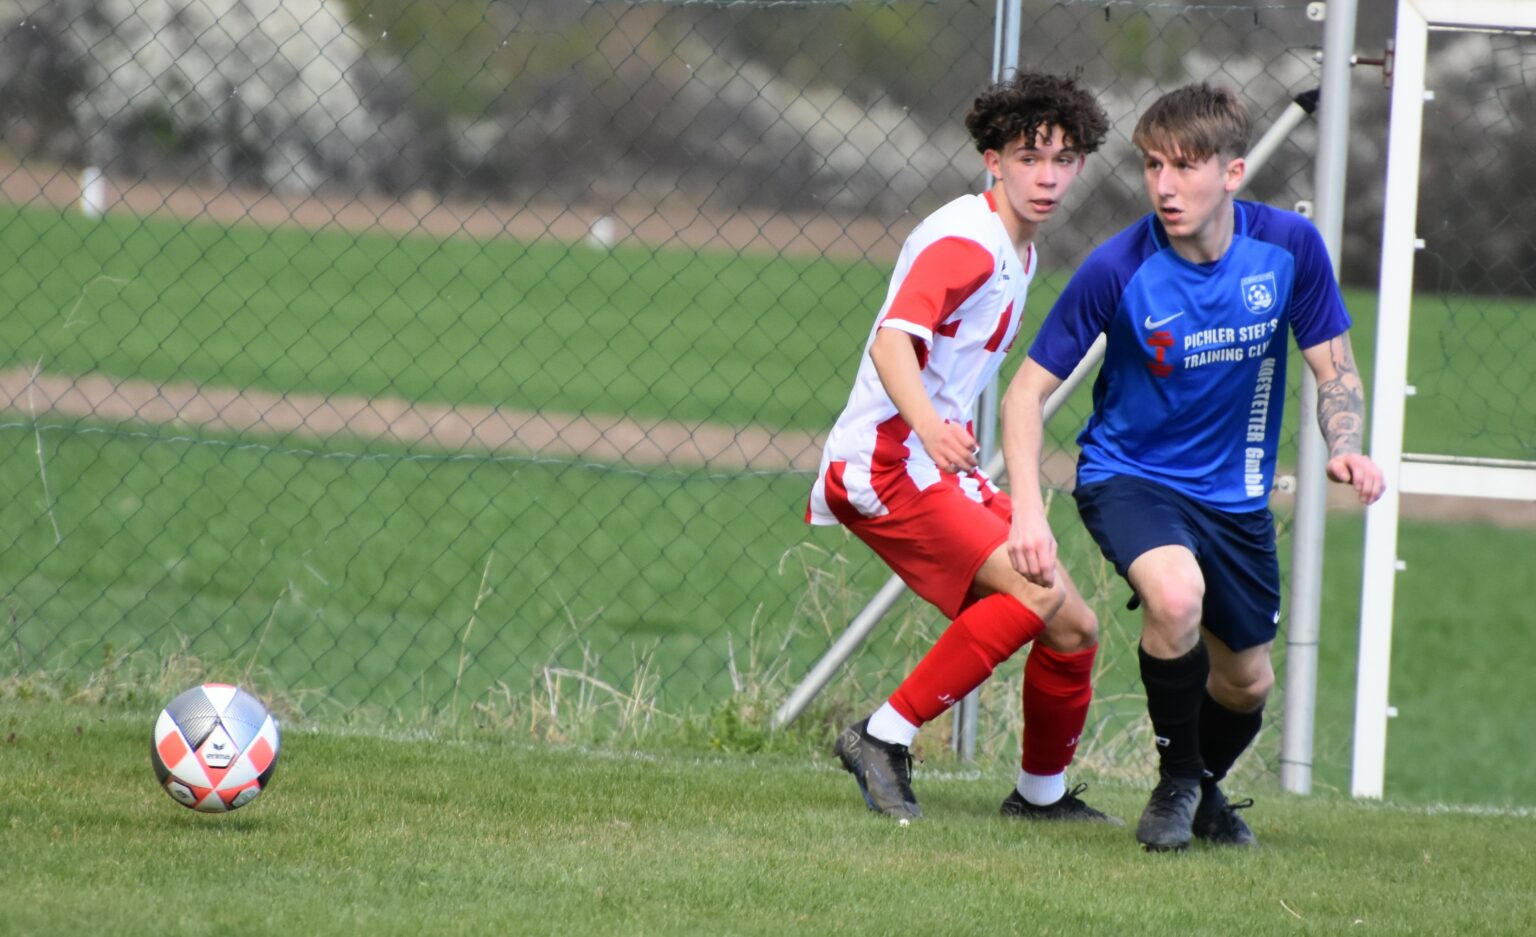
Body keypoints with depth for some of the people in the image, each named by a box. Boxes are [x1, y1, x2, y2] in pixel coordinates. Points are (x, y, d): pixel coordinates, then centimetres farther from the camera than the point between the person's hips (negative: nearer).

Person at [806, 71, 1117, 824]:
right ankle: (885, 737, -19)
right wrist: (930, 427, -47)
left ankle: (1043, 793, 24)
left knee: (1072, 628, 6)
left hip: (939, 471, 9)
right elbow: (891, 341, -31)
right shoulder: (964, 240, -15)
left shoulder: (1020, 253, 16)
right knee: (1036, 595, -25)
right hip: (884, 465, -9)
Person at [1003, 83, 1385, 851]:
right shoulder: (1118, 270, -22)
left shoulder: (1290, 246, -15)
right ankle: (1176, 782, -9)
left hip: (1234, 492, 4)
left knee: (1247, 684, 13)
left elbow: (1333, 367, -3)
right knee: (1176, 595, -34)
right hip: (1129, 474, -4)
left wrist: (1345, 448, -24)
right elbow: (1027, 391, -16)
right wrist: (1028, 510, -29)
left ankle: (1205, 792, 47)